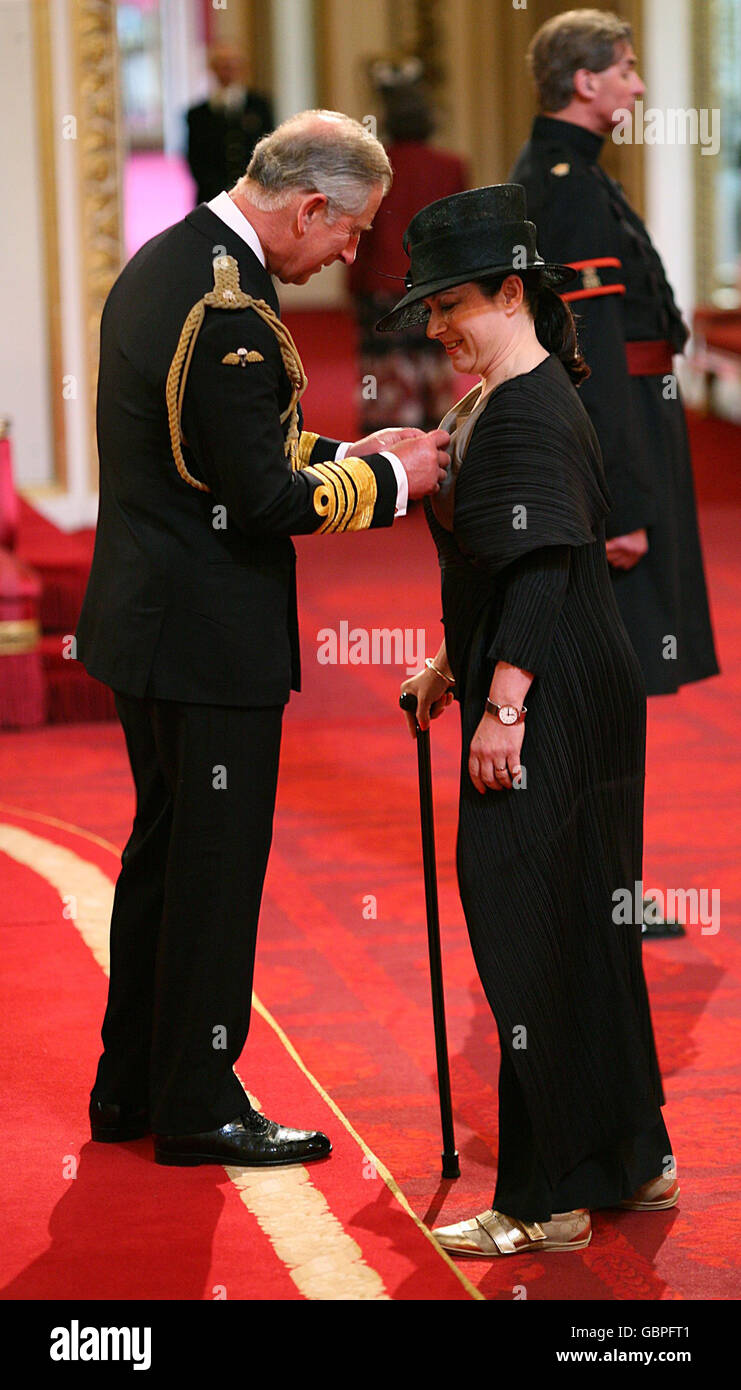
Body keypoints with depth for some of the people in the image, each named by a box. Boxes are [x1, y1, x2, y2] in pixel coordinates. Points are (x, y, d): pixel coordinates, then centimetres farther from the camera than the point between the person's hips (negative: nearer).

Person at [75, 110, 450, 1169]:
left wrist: (344, 453, 13)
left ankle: (131, 1085, 28)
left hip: (144, 620, 10)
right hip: (209, 634, -10)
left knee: (162, 853, 19)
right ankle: (199, 1108, 10)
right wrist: (387, 478, -9)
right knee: (216, 867, 1)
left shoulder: (163, 263, 10)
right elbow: (265, 501, -22)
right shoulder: (229, 310, -23)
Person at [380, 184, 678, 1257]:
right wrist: (453, 666, 26)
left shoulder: (528, 411, -17)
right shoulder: (498, 403, 14)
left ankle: (551, 1201, -3)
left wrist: (503, 705, -22)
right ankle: (634, 1158, 25)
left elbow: (542, 566, -22)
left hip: (551, 706, -10)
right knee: (580, 928, 15)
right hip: (546, 700, 10)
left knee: (533, 934, -7)